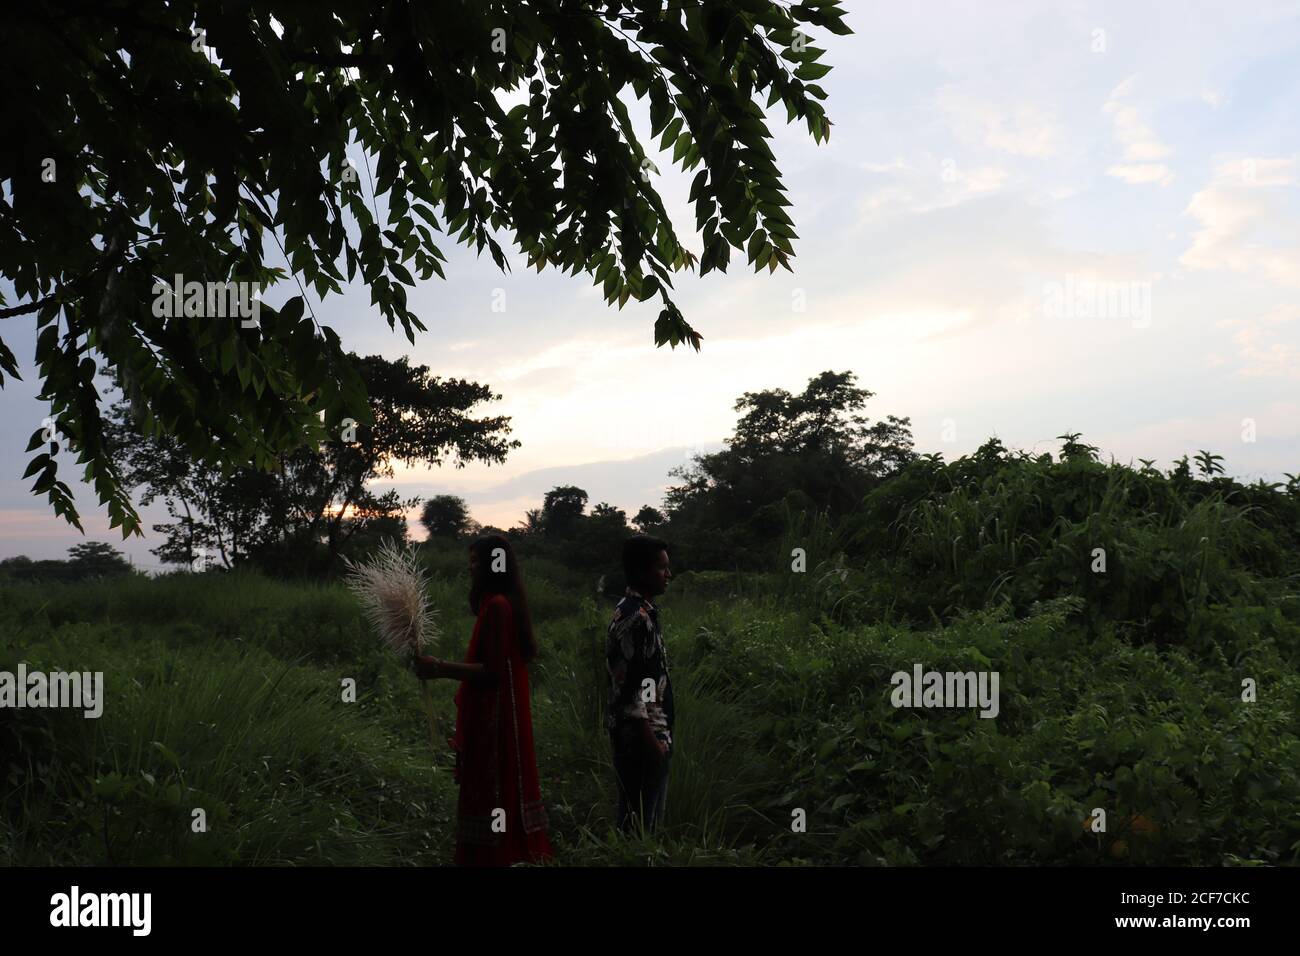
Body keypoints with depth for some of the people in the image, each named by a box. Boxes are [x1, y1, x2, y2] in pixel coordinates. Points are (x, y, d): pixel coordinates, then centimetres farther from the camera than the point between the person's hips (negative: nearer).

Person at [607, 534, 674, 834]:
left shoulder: (635, 612, 12)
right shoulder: (637, 618, -20)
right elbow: (630, 689, -23)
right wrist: (652, 741, -20)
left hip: (645, 736, 10)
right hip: (641, 741, -10)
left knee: (646, 818, 17)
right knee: (639, 823, -2)